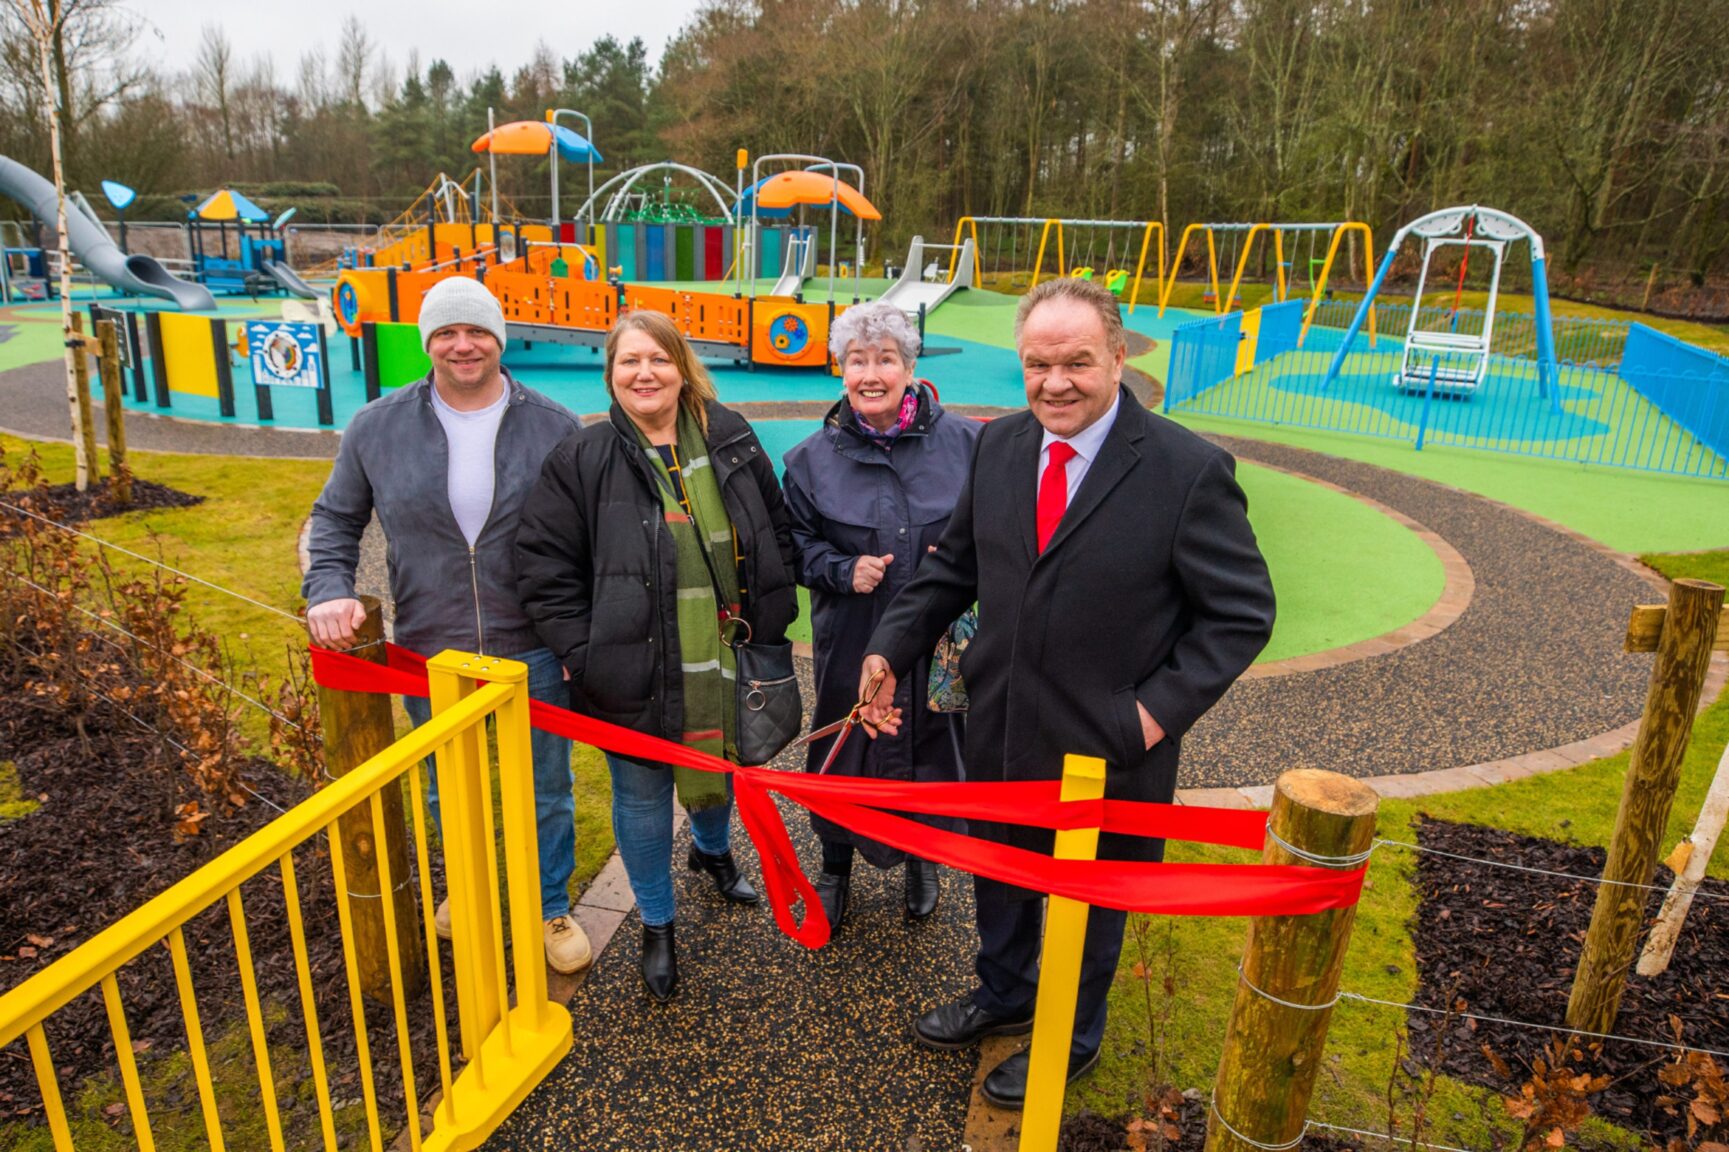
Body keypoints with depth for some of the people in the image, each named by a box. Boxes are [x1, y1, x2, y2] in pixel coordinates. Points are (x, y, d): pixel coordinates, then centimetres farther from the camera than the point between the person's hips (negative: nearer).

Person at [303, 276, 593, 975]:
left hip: (533, 653, -1)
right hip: (429, 653, 1)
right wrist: (328, 590, -9)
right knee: (447, 792, 22)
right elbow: (335, 519, 9)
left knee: (545, 793, 15)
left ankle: (552, 909, 37)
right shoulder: (377, 427, -3)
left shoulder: (553, 428, -6)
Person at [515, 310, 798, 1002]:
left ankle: (712, 849, 57)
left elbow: (778, 534, 10)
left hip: (723, 664, 3)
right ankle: (656, 925, 35)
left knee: (720, 768, 24)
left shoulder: (731, 441, 1)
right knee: (642, 798, 12)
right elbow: (544, 567, -7)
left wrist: (769, 621, 5)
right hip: (635, 676, -3)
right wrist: (584, 652, -12)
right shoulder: (580, 460, -8)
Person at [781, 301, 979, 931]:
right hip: (852, 642, 0)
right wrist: (843, 570, -15)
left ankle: (923, 859, 45)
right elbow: (796, 544, 4)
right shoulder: (813, 457, -3)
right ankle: (836, 864, 41)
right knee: (845, 749, 14)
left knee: (931, 744, 15)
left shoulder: (964, 442, -6)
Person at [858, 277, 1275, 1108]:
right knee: (999, 876, 26)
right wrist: (889, 649, -5)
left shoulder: (1188, 470, -19)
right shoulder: (997, 447, -3)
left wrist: (1161, 708, -19)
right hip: (1000, 730, 5)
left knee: (1091, 899, 20)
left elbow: (1242, 611, -13)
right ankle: (1005, 994, 56)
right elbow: (954, 566, 5)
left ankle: (1072, 1040, 48)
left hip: (1107, 746, -4)